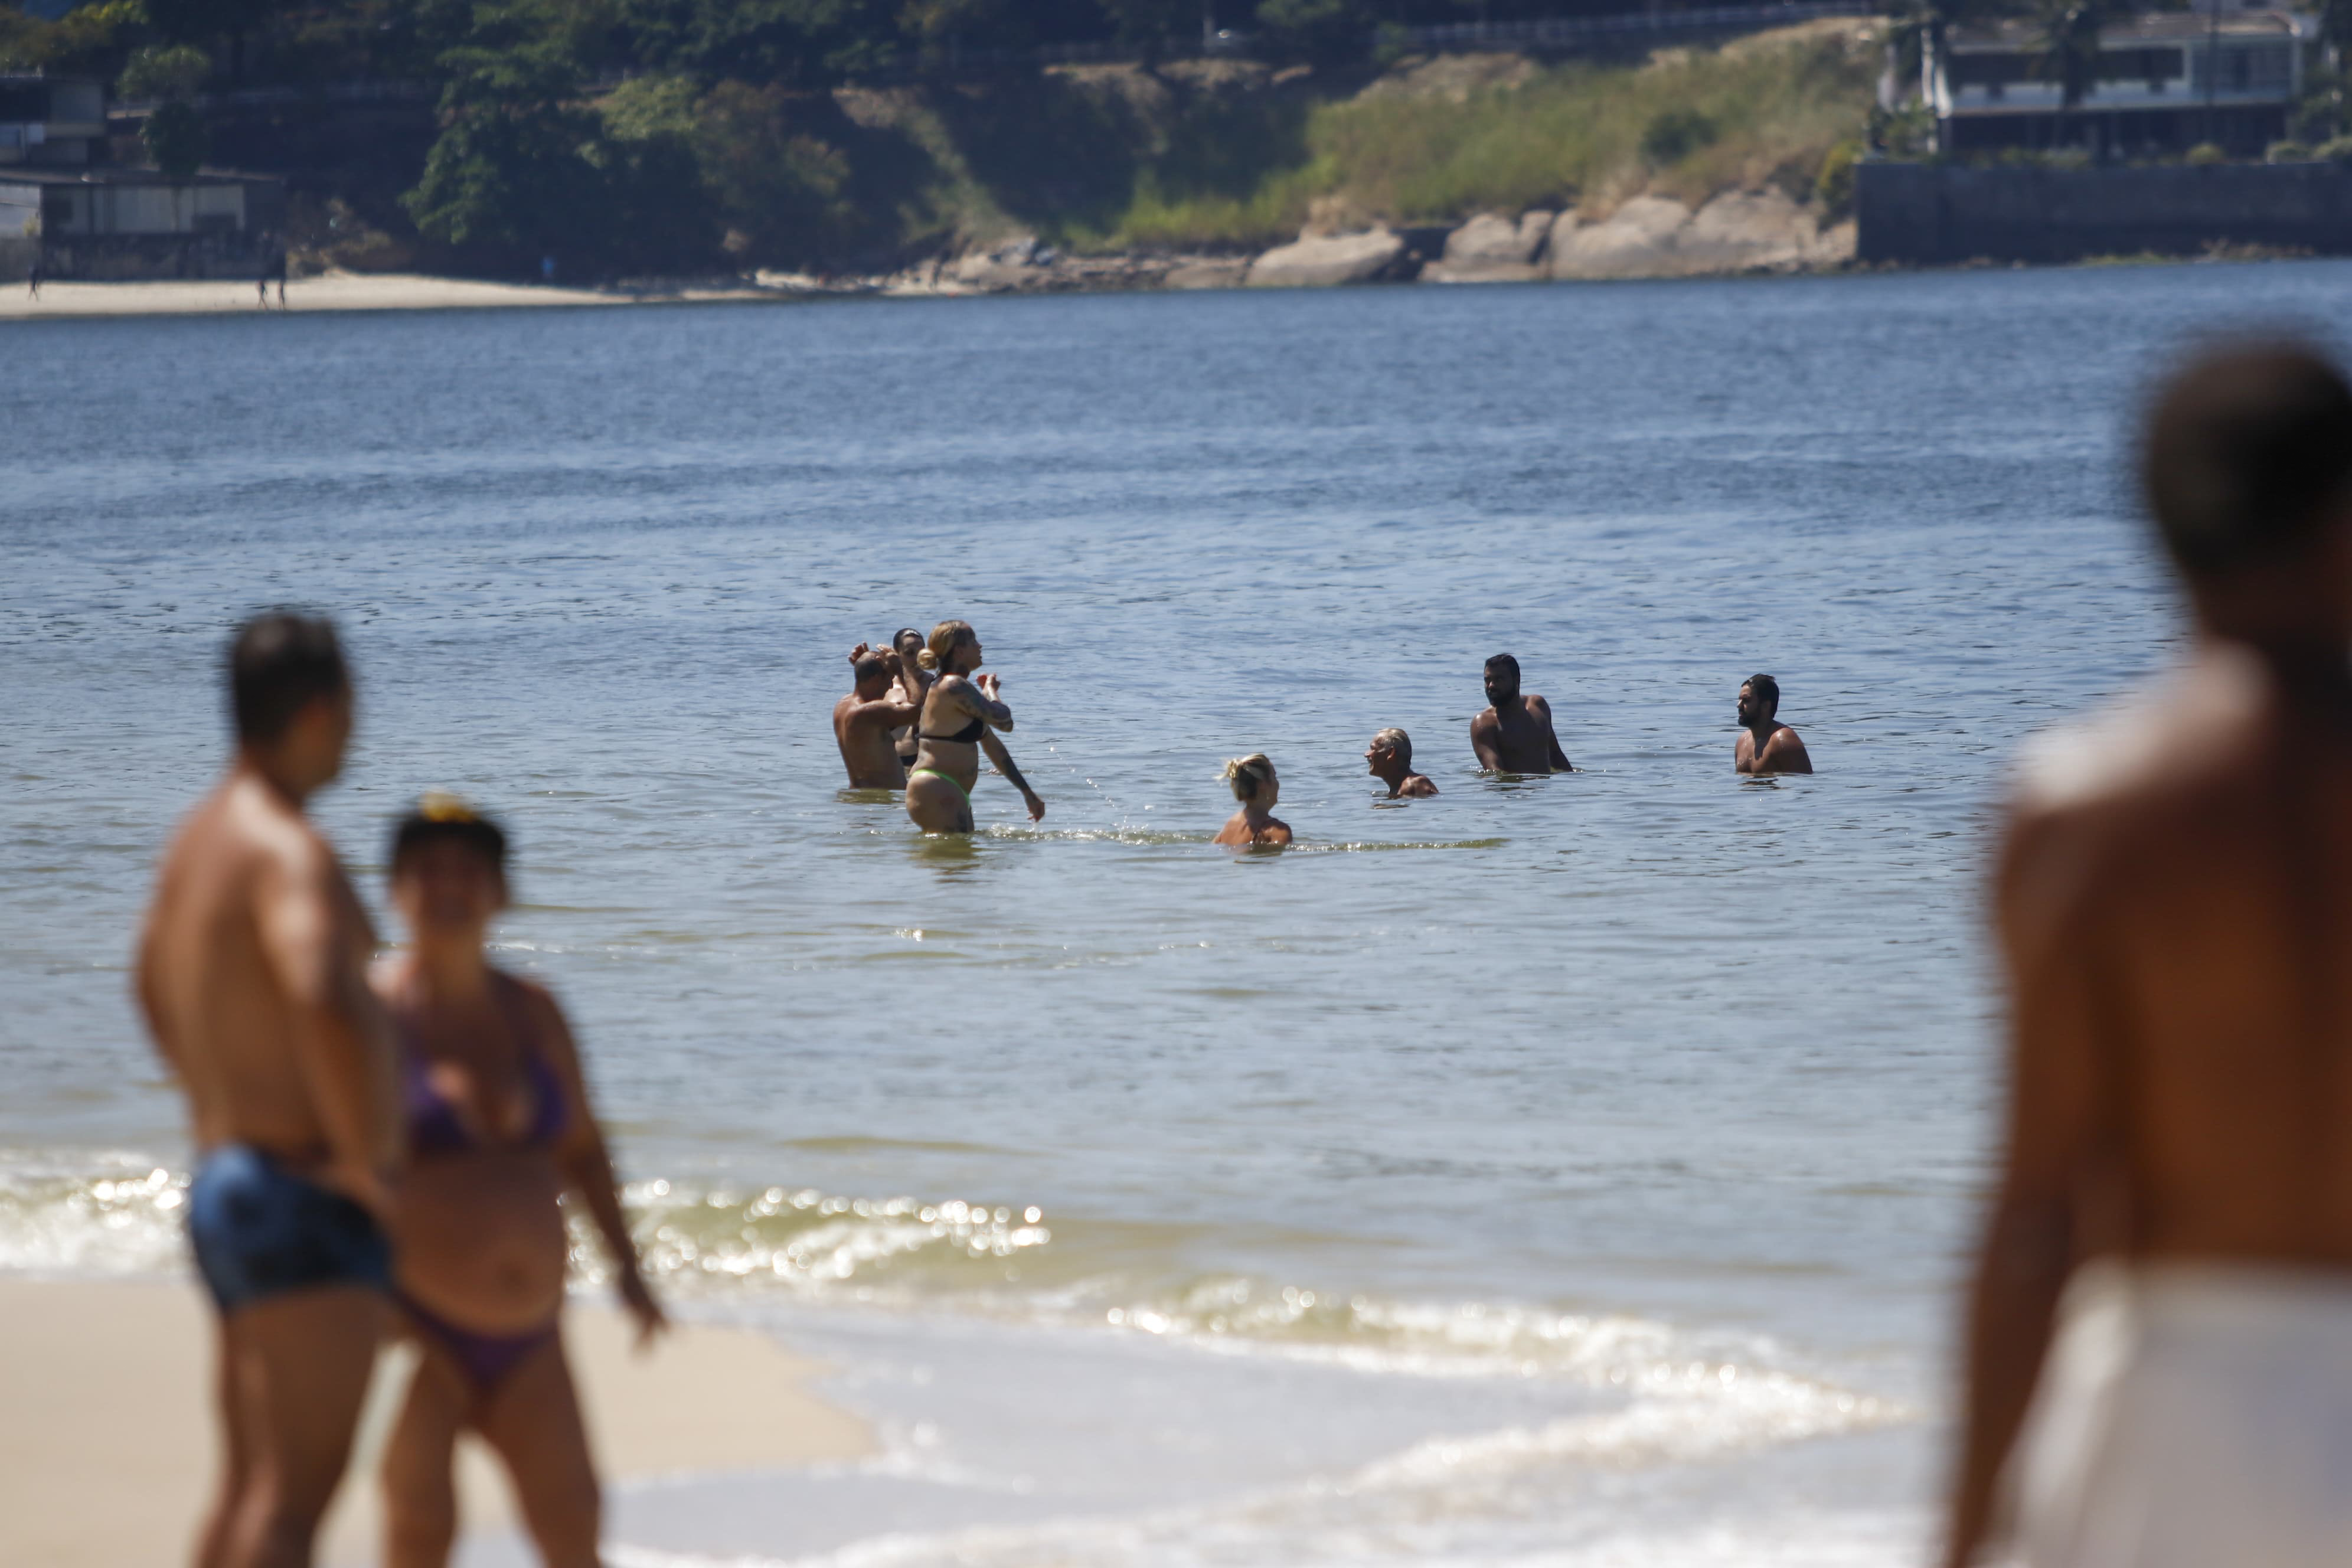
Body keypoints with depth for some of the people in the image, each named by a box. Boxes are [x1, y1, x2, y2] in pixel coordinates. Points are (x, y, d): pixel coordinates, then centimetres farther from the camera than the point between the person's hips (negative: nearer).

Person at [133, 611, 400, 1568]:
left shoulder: (199, 836, 13)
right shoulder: (288, 850, -18)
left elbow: (157, 994, 33)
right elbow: (324, 1003, -37)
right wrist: (369, 1158, -24)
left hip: (222, 1179, 10)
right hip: (306, 1204, -10)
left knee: (248, 1490, 14)